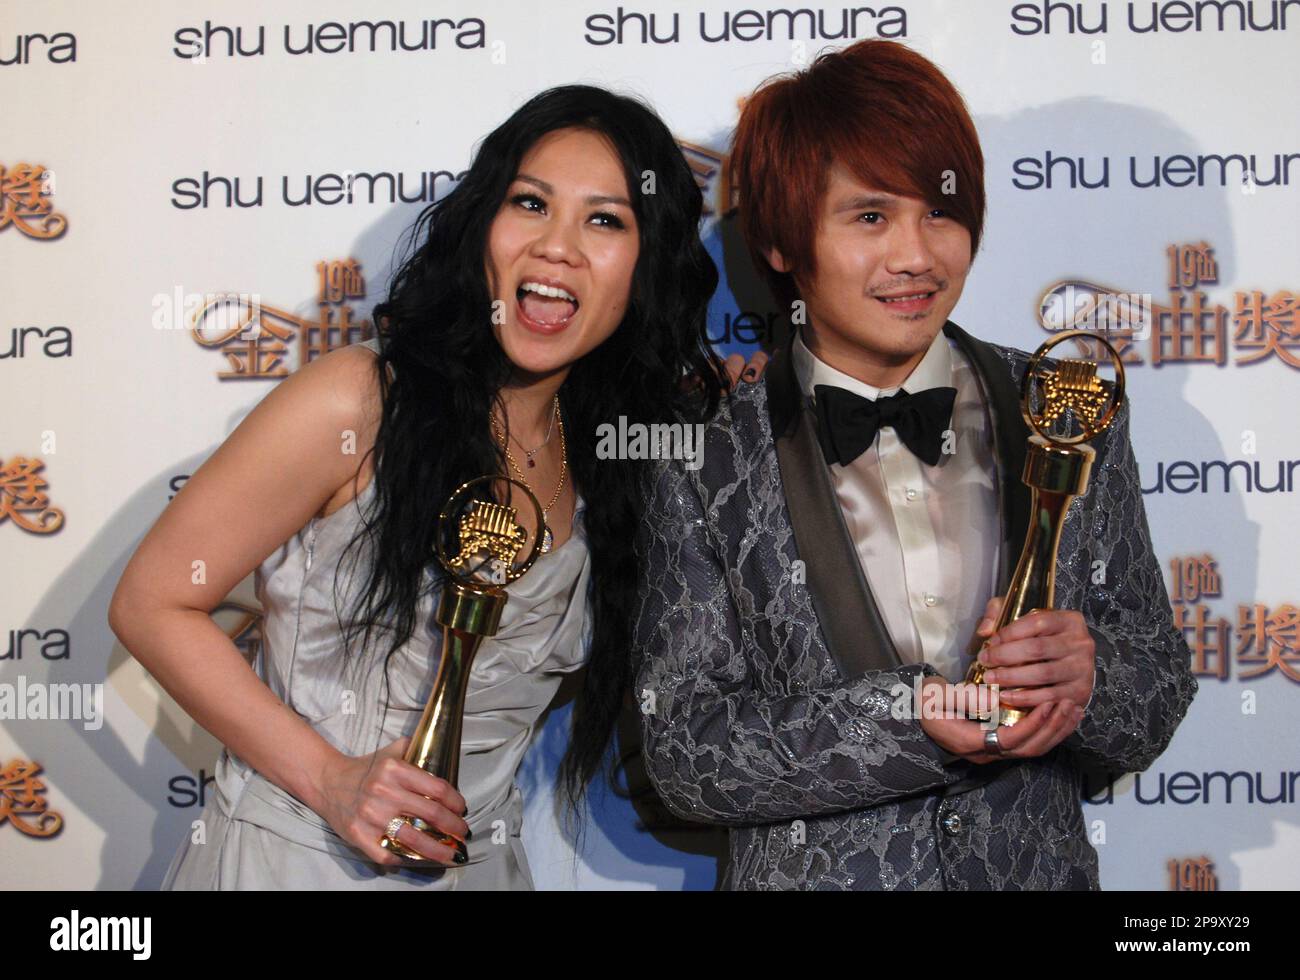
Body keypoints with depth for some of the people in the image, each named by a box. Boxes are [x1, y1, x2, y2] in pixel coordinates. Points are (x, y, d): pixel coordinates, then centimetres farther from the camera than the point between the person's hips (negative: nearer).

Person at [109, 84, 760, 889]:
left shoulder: (613, 445, -3)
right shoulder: (355, 403, -17)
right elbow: (153, 604, -13)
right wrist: (330, 777, -20)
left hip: (481, 864, 5)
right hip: (293, 854, -4)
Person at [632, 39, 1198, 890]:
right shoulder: (705, 462, -12)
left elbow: (1155, 716, -1)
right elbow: (682, 751, -13)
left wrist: (1086, 675, -22)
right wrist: (910, 717, -24)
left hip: (1039, 865, 2)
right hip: (811, 870, -2)